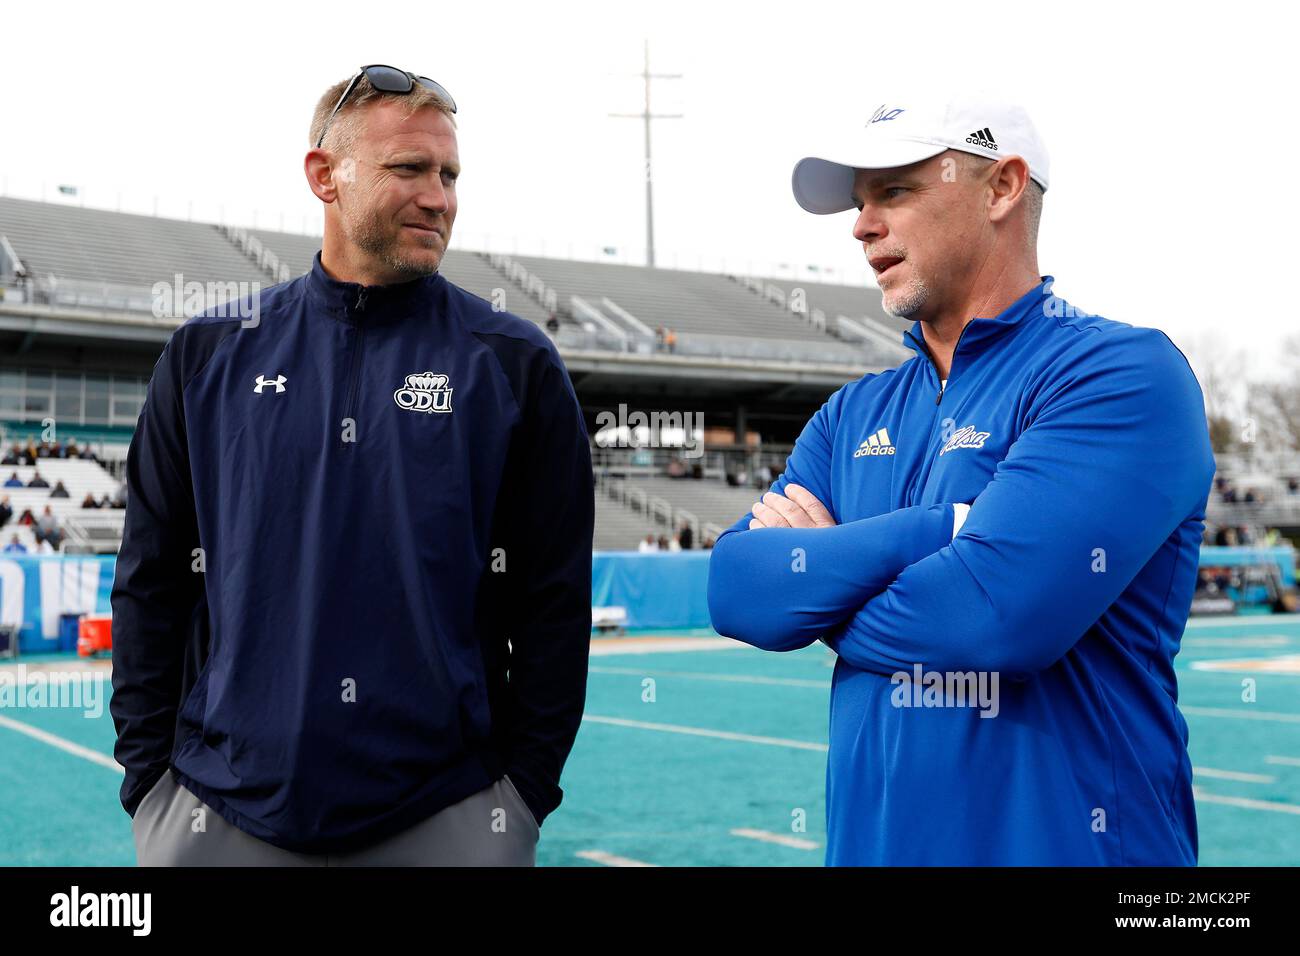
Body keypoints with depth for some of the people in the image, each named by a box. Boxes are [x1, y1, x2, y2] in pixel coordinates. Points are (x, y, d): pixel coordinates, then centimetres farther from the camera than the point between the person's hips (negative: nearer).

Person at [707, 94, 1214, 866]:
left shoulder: (1121, 373, -12)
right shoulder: (854, 415, 8)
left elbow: (995, 605, -25)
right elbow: (734, 591, -4)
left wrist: (811, 579, -7)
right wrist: (937, 527, -16)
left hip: (1067, 838, -6)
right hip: (866, 840, 6)